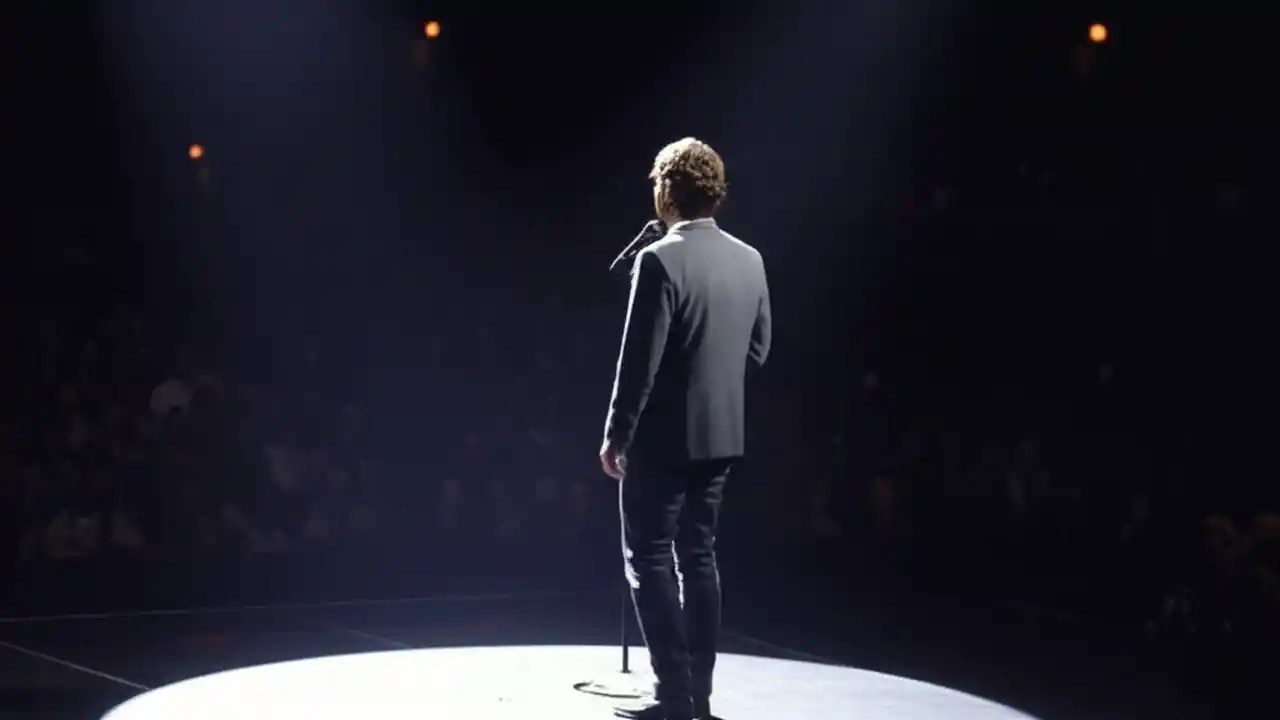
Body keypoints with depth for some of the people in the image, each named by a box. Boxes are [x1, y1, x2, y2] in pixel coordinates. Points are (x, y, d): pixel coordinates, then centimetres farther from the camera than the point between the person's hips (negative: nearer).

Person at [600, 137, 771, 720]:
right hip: (721, 435, 7)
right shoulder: (749, 261, 4)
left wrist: (616, 435, -9)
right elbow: (757, 351, 12)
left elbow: (639, 360, -16)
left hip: (663, 437, -7)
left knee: (648, 560, 0)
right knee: (697, 556, 13)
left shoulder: (659, 261, -16)